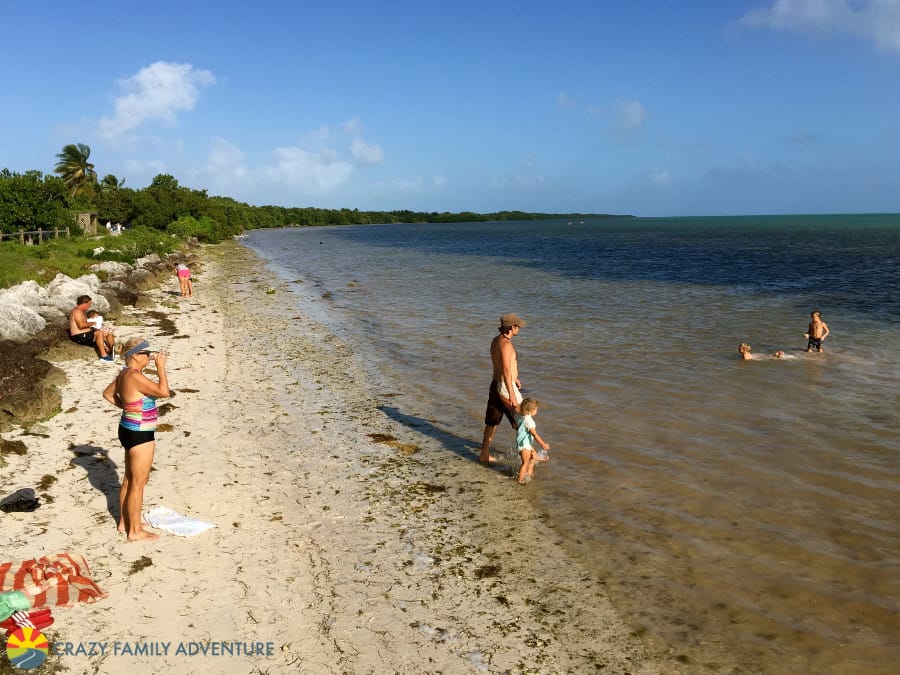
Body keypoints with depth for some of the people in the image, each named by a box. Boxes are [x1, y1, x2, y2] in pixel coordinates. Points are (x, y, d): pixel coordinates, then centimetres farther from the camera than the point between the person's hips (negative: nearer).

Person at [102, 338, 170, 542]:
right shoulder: (135, 376, -23)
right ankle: (135, 531, 11)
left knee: (129, 479, 21)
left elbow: (108, 393, 22)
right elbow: (164, 392, -27)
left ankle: (124, 522, 34)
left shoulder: (125, 374, 7)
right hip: (140, 435, -10)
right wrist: (160, 367, -19)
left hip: (129, 430, 10)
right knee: (138, 483, 1)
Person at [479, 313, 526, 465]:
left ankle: (484, 455, 22)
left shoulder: (496, 340, 7)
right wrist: (512, 395, -26)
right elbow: (506, 371, -27)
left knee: (492, 422, 15)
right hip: (505, 387, -9)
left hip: (495, 383, 9)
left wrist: (513, 377, 33)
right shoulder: (506, 344, -22)